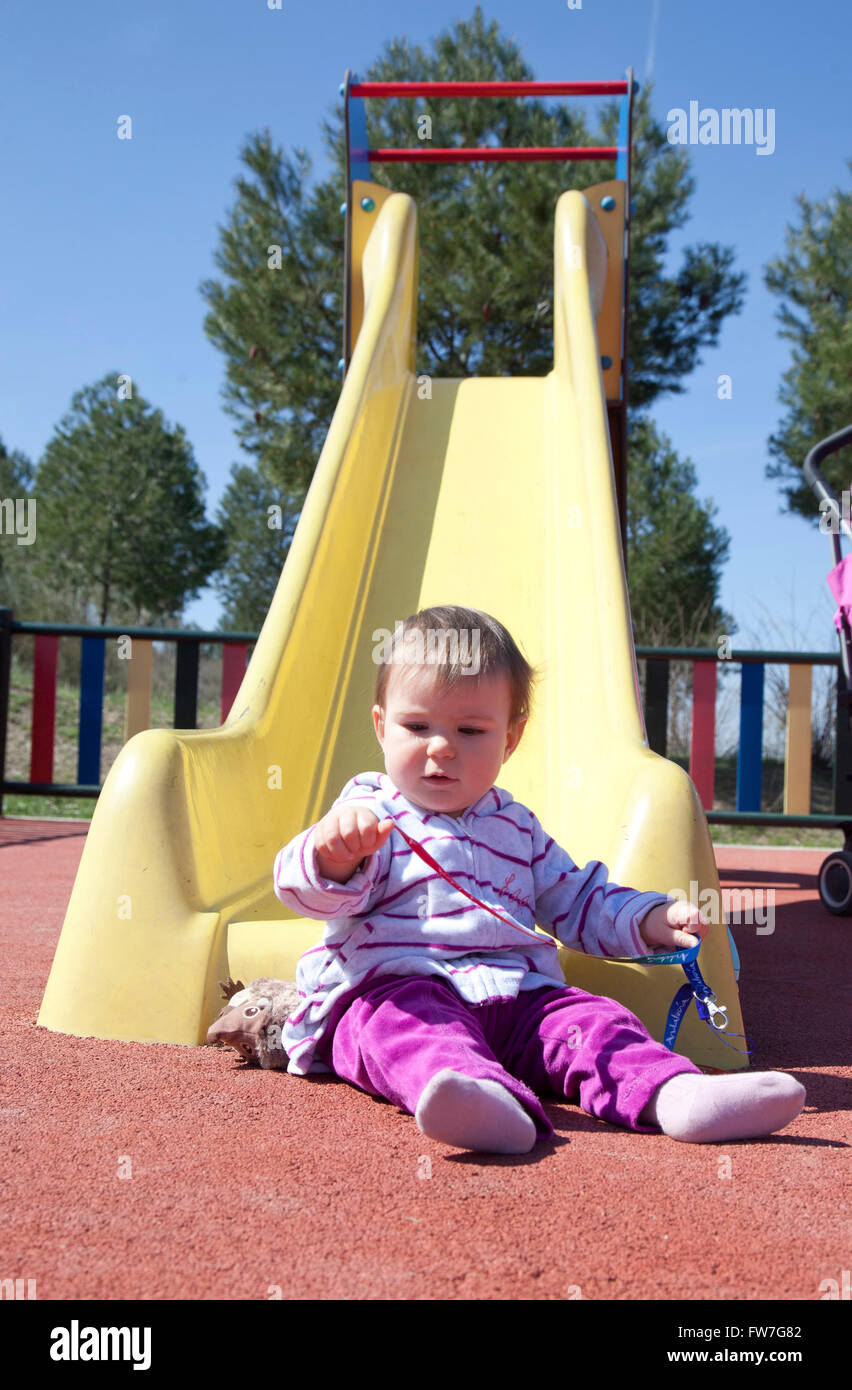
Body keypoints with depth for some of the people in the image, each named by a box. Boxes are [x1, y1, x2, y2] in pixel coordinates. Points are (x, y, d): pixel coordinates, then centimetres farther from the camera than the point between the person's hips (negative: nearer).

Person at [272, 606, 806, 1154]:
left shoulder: (515, 826, 24)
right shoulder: (370, 811, 7)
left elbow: (577, 901, 33)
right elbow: (315, 893, -10)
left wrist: (651, 919, 16)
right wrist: (334, 859, -35)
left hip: (516, 996, 6)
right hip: (392, 987, -5)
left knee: (592, 1019, -20)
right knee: (406, 1020, -38)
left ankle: (671, 1093, -44)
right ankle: (479, 1093, -67)